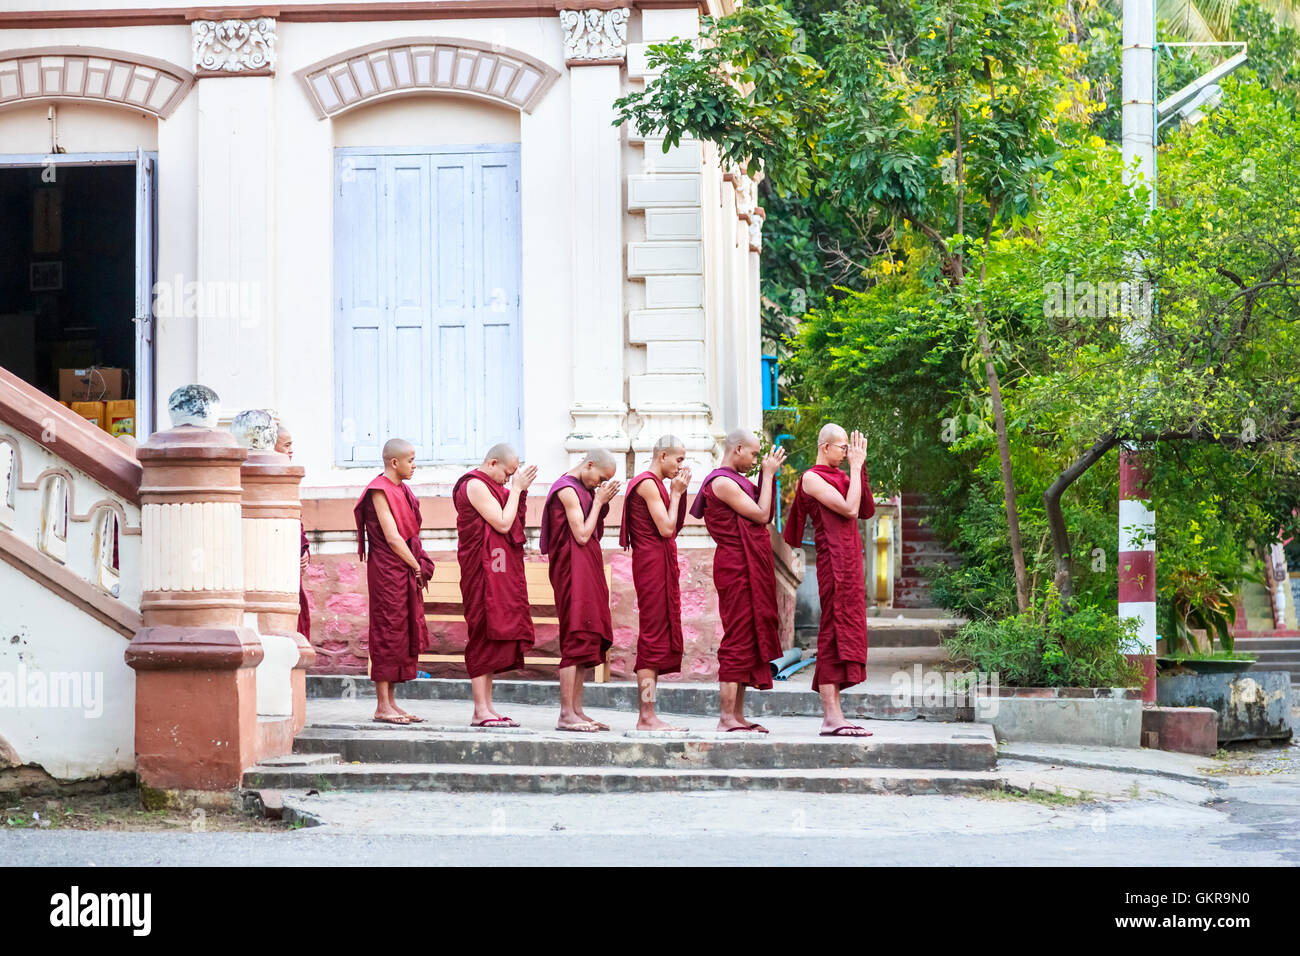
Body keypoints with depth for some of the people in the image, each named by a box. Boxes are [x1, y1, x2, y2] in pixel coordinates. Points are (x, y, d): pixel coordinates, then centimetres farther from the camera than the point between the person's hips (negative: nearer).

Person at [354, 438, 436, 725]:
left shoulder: (402, 490, 16)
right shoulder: (380, 491, -11)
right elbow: (392, 537, -16)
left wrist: (420, 565, 3)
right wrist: (417, 566, -9)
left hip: (406, 572, 9)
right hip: (387, 571, -9)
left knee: (403, 635, 9)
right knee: (388, 632, -7)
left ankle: (391, 703, 13)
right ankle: (383, 706, -4)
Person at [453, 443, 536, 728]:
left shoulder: (488, 486, 20)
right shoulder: (475, 485, -11)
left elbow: (512, 523, 18)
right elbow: (503, 523, -16)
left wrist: (521, 489, 9)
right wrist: (517, 489, -8)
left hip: (499, 573, 10)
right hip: (484, 570, -10)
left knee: (494, 636, 8)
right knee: (485, 633, -10)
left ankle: (486, 708, 10)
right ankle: (481, 710, -10)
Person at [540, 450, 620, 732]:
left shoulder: (583, 489, 17)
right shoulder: (568, 490, -11)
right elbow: (582, 535, -16)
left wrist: (602, 503, 6)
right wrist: (598, 501, -9)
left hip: (587, 569, 10)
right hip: (573, 569, -10)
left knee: (589, 638, 8)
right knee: (577, 637, -13)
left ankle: (576, 711, 10)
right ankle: (566, 714, -15)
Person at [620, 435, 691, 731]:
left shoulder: (655, 484, 20)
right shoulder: (648, 483, -11)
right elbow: (666, 528, -15)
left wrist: (679, 493, 11)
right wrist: (676, 493, -8)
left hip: (660, 564, 11)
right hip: (653, 563, -11)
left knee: (658, 637, 9)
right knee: (654, 637, -11)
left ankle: (646, 716, 10)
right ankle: (647, 717, -12)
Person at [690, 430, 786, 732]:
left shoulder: (735, 481, 19)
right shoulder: (722, 482, -11)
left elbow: (767, 516, 18)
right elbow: (762, 515, -14)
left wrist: (768, 476, 13)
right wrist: (768, 475, -5)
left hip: (750, 568, 10)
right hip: (736, 567, -10)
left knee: (749, 638, 9)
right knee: (738, 639, -11)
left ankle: (737, 715, 12)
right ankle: (727, 717, -11)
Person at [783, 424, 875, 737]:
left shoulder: (839, 476, 18)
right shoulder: (812, 478, -6)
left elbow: (867, 510, 11)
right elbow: (850, 509, -15)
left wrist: (860, 467, 8)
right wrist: (855, 467, -8)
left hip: (849, 561, 9)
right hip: (833, 560, -9)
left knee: (843, 631, 7)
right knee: (835, 630, -11)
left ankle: (833, 713, 9)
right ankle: (831, 716, -14)